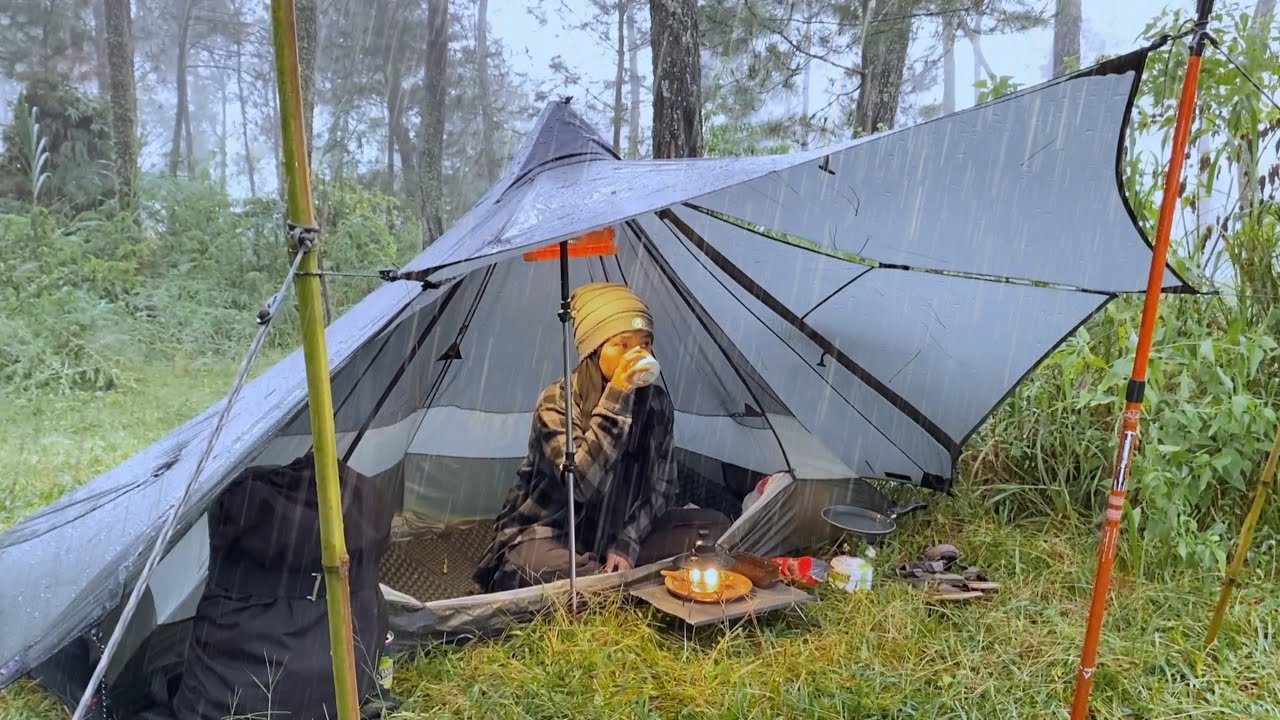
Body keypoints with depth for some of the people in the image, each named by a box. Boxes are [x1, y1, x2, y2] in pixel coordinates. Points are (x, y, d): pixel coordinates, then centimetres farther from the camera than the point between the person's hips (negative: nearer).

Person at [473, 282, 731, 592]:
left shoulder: (658, 402, -6)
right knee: (535, 562, -39)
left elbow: (661, 487, 0)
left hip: (621, 531, 5)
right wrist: (616, 396, -36)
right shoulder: (557, 402, -20)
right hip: (549, 536, -5)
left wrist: (628, 543, -15)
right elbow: (582, 482, -35)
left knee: (715, 526, -8)